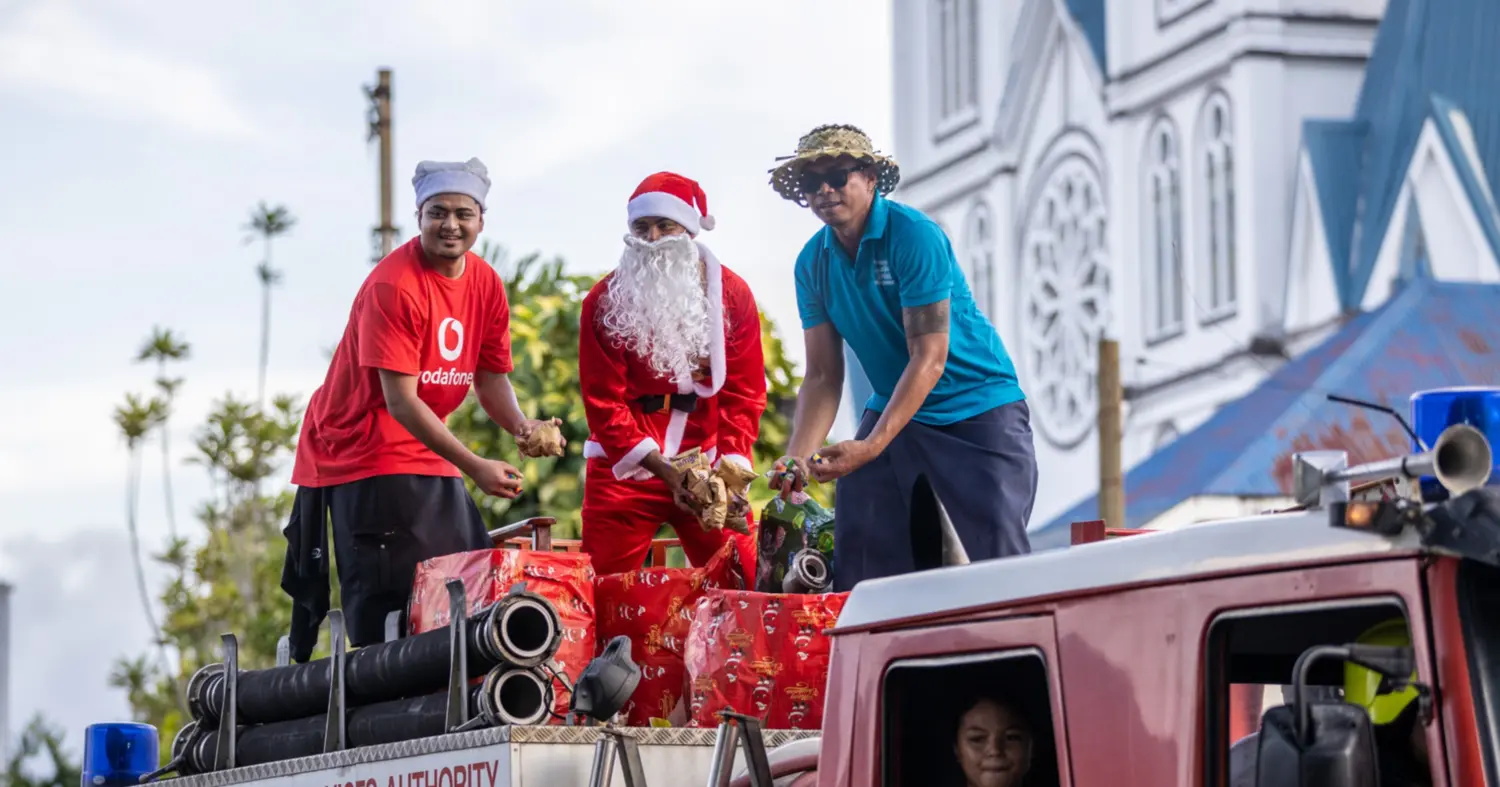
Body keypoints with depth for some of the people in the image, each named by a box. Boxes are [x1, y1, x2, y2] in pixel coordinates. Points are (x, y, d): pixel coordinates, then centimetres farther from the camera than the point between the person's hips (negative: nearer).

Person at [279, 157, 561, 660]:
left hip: (431, 455, 8)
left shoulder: (486, 284, 4)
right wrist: (474, 467, -26)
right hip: (361, 454, -8)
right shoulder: (394, 286, -20)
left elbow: (491, 378, 7)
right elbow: (400, 400, -23)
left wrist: (520, 425, -17)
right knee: (385, 608, -11)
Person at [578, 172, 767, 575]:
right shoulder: (606, 301, -5)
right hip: (625, 469, -1)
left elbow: (743, 394, 0)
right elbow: (605, 402, -8)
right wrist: (665, 472, -19)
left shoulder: (733, 295, 0)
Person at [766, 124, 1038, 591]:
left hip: (979, 410, -6)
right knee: (859, 553, -4)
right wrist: (798, 457, -18)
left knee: (999, 556, -14)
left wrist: (871, 447, -31)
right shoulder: (813, 263, 0)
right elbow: (823, 377, -1)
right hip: (892, 409, 6)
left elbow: (929, 357, -23)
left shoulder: (915, 236, -19)